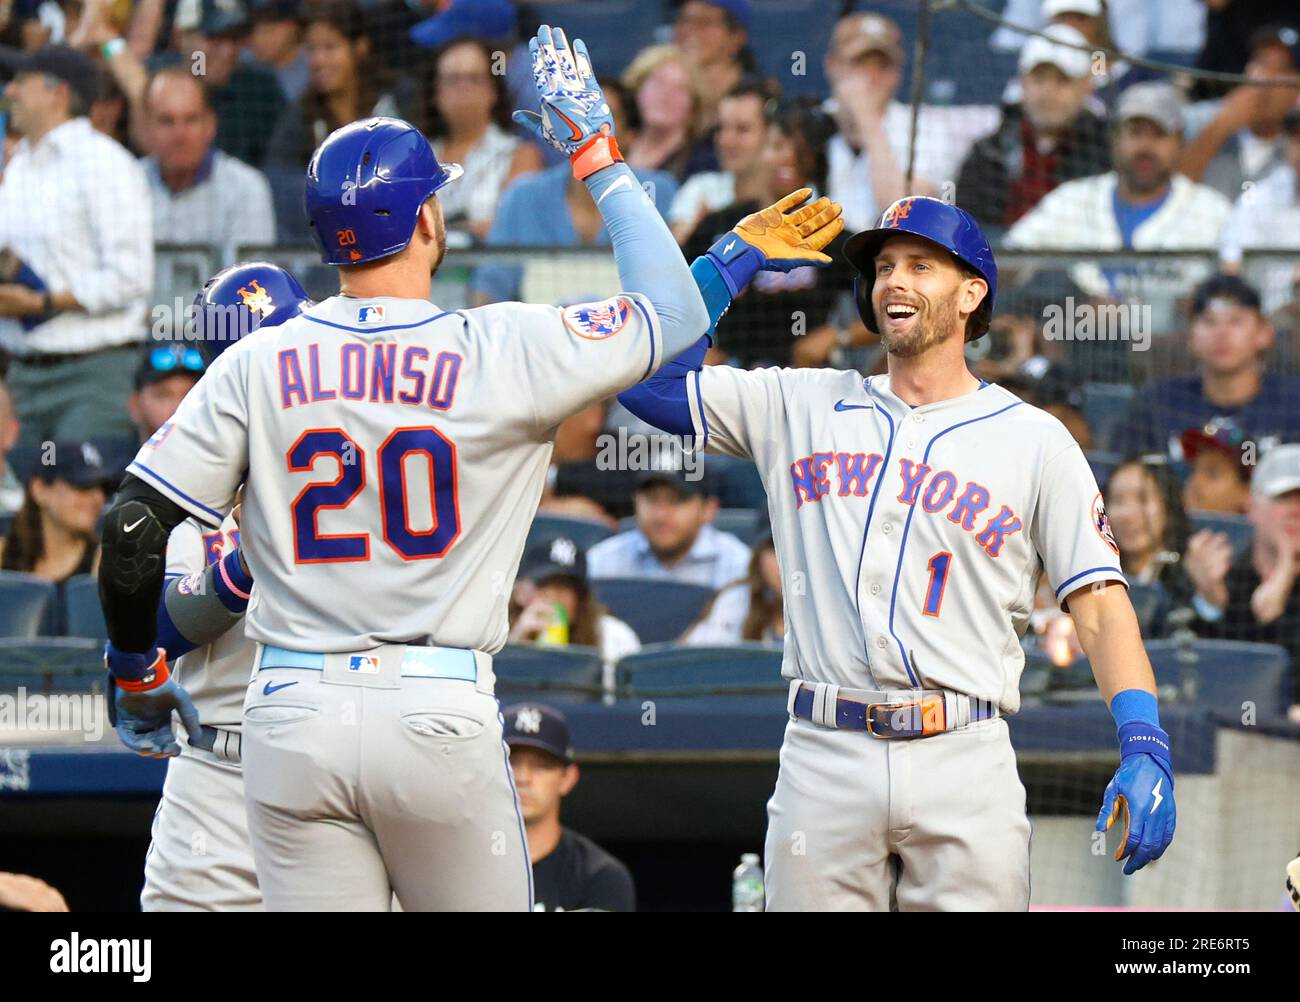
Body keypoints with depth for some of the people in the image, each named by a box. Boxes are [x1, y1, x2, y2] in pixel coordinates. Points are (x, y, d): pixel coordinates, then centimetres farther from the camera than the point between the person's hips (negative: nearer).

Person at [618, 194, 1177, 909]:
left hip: (965, 768, -1)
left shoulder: (1034, 441, 9)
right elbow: (651, 384, 12)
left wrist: (1144, 749, -12)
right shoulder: (801, 407, 15)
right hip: (823, 760, 2)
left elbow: (1100, 604, 2)